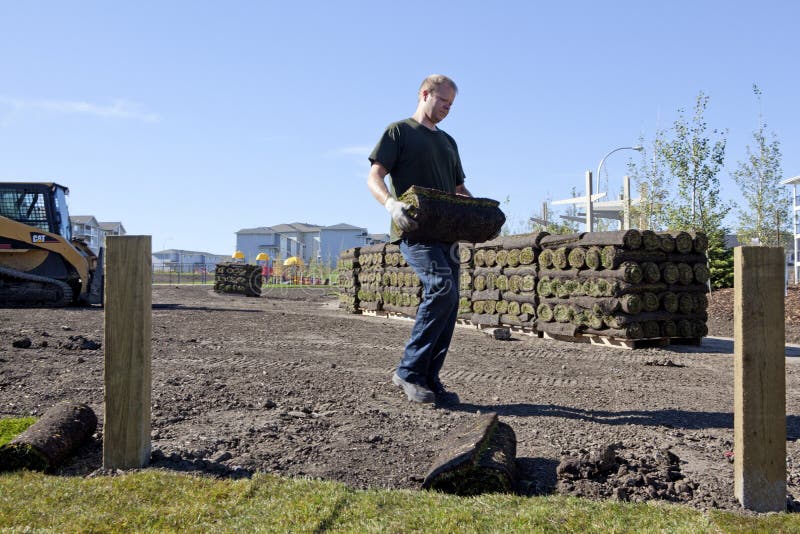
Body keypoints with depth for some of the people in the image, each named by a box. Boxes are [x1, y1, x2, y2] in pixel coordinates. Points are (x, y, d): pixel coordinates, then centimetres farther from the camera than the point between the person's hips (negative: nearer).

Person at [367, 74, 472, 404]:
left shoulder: (448, 142, 27)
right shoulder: (399, 131, 7)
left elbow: (459, 190, 31)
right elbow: (374, 178, -4)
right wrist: (392, 204, -24)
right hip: (415, 230, -7)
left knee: (448, 302, 0)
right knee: (442, 287, -25)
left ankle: (429, 379, 8)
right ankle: (409, 371, -14)